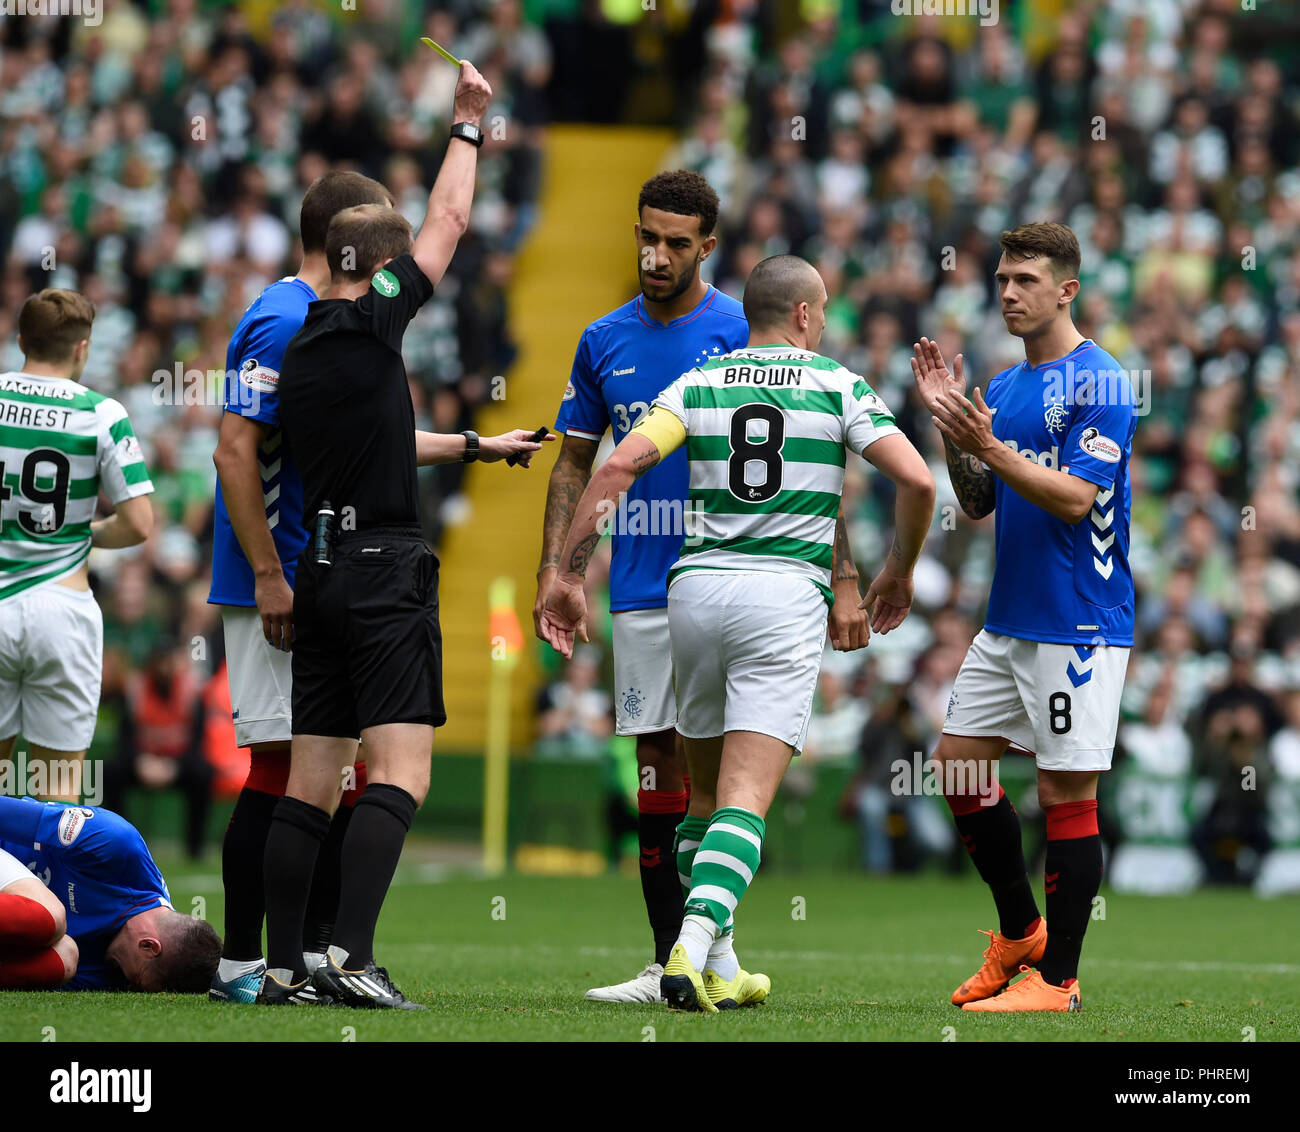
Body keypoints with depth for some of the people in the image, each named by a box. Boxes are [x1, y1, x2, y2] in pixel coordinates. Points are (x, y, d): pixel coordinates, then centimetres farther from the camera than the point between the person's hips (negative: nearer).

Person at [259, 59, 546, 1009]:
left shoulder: (300, 352, 14)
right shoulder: (370, 324, -9)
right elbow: (450, 220, 1)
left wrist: (475, 446, 39)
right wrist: (470, 123, 15)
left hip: (321, 570, 8)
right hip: (385, 572, -8)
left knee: (310, 781, 7)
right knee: (399, 773, -10)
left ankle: (285, 965, 5)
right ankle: (353, 958, -20)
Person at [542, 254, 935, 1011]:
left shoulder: (698, 385, 9)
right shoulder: (840, 388, 4)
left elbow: (620, 467, -6)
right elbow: (918, 480, -4)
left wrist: (568, 575, -3)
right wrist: (899, 574, 12)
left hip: (697, 584, 3)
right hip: (787, 594, -3)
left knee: (707, 792, 18)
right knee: (744, 802, -8)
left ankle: (720, 970, 22)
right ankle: (691, 950, -28)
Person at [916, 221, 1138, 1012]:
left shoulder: (1100, 383, -12)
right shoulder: (1004, 388, 13)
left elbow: (1076, 498, -19)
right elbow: (977, 502, 14)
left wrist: (989, 446, -24)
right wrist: (949, 426, 2)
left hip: (1079, 626, -9)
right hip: (1010, 620, 9)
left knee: (1067, 792, -5)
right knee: (958, 763, 9)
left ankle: (1057, 978, 0)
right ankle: (1020, 934, 24)